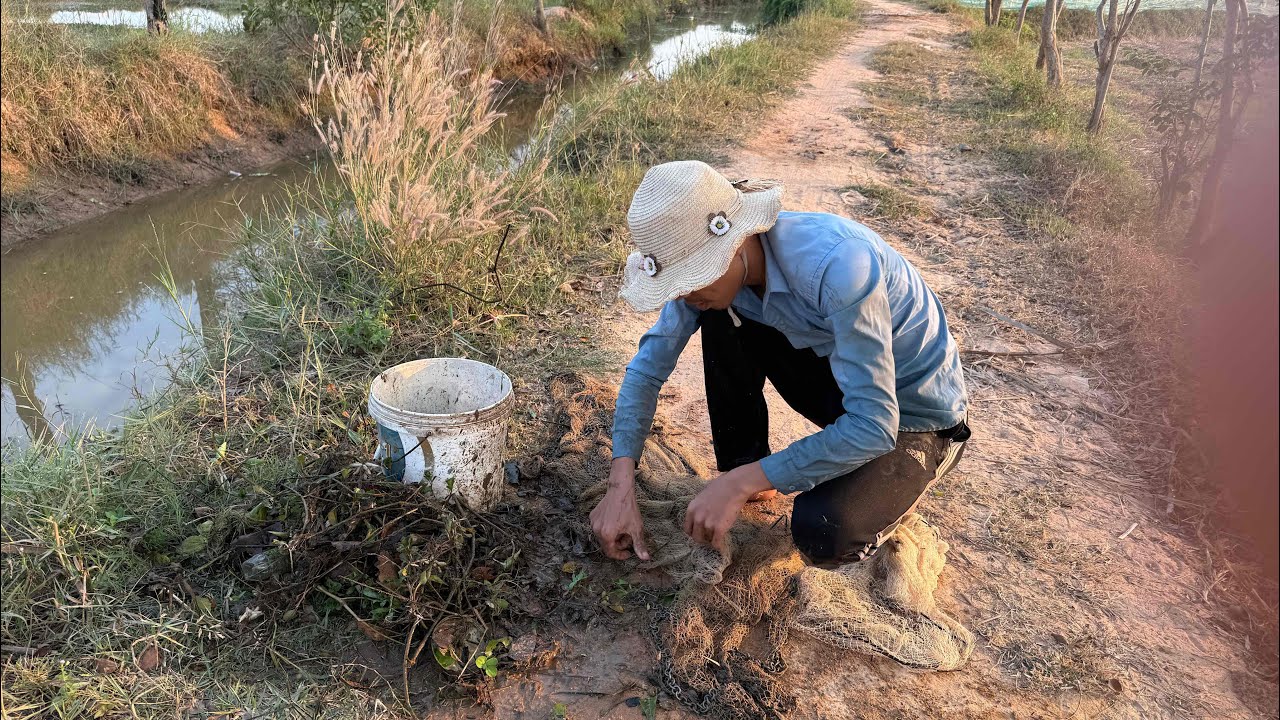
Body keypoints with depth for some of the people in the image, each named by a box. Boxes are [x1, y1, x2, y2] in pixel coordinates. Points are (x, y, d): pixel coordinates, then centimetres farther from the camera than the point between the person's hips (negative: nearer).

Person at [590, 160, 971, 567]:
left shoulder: (837, 263, -37)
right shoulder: (711, 262, -16)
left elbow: (875, 426, -35)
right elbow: (648, 366, -7)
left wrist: (741, 483, -32)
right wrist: (620, 486, -17)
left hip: (912, 417, -6)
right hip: (839, 377, 6)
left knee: (821, 534, -30)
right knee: (721, 318, -13)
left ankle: (891, 489, 4)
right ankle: (743, 466, 3)